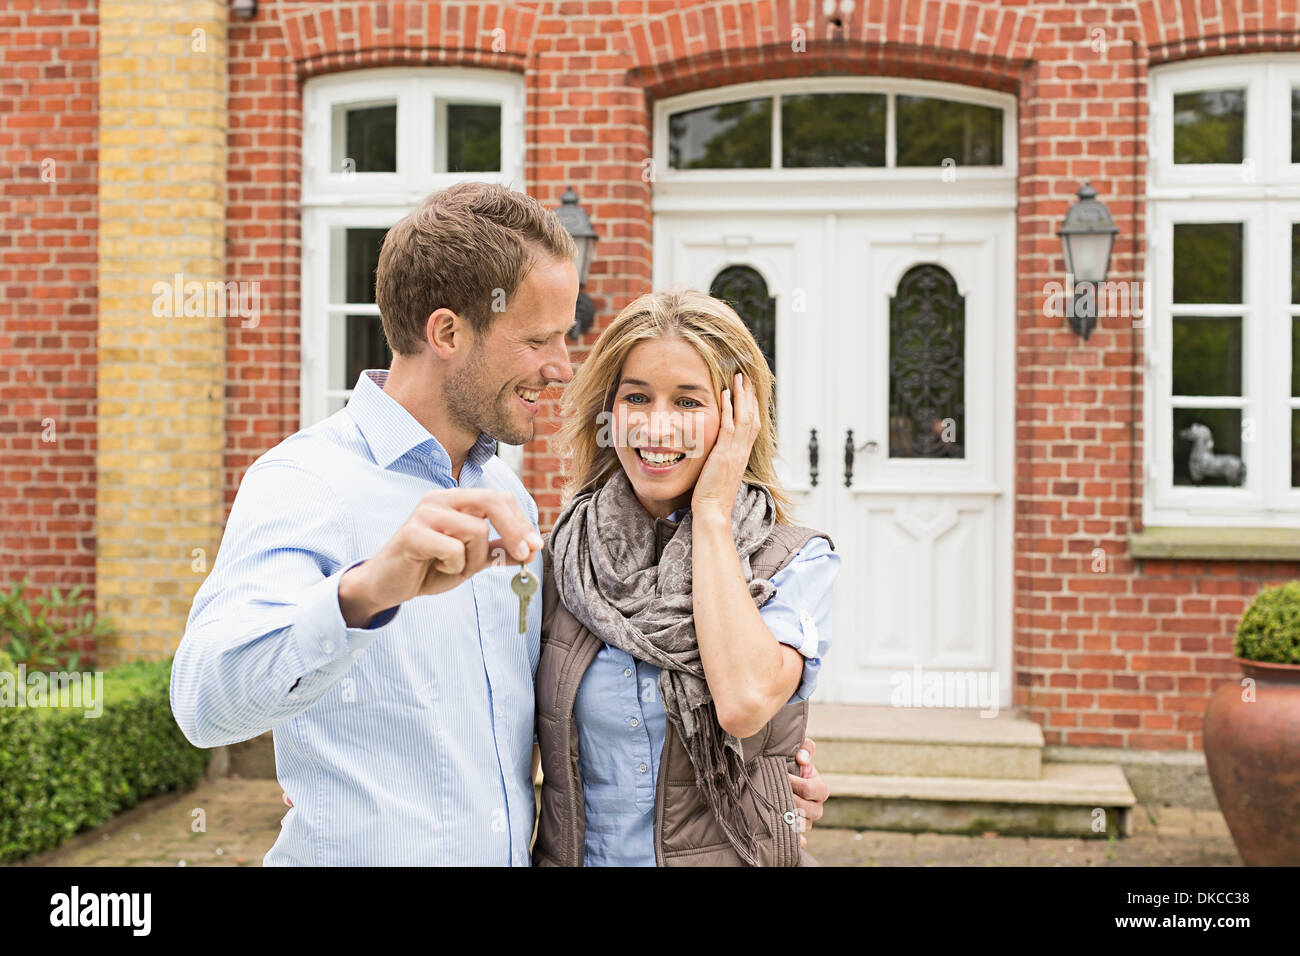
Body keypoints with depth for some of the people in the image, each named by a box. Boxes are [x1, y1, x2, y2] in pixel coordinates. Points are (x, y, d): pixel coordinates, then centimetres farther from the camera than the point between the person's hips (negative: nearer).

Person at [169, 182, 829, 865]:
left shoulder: (504, 497, 7)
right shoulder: (303, 482, -16)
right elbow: (207, 698, -33)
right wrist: (363, 591, -51)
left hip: (515, 852, 7)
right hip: (360, 856, -7)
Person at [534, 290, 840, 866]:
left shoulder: (796, 564, -9)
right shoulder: (558, 559, -3)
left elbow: (745, 702, -28)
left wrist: (712, 510, -19)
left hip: (728, 855, -2)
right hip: (576, 857, 2)